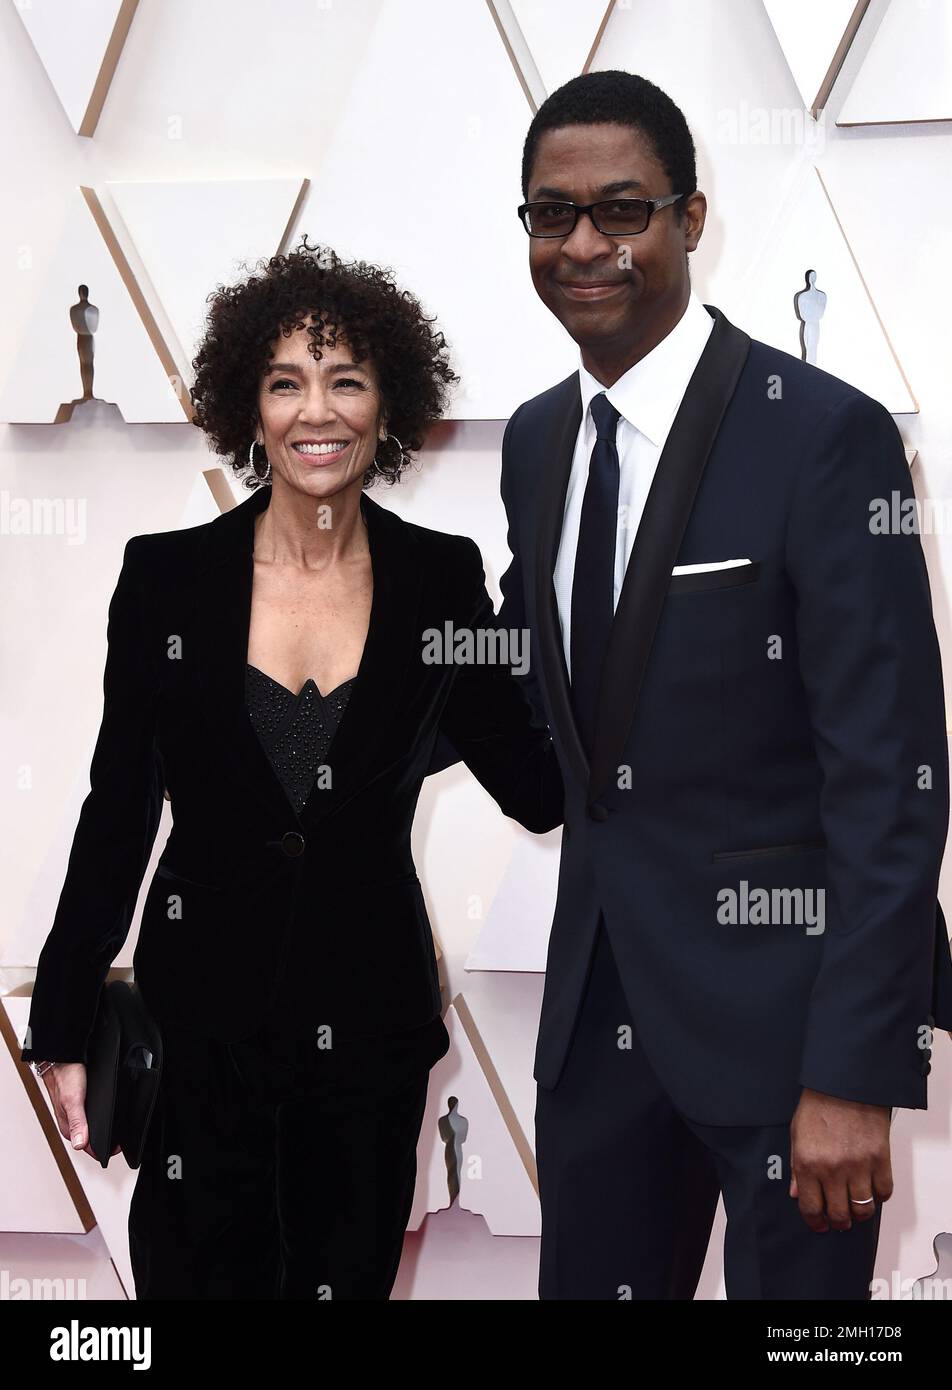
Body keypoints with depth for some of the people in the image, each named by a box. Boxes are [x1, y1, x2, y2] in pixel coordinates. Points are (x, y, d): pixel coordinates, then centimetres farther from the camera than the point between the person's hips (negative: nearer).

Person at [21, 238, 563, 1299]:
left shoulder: (440, 580, -2)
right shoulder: (167, 577, -5)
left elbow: (536, 787, 2)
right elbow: (117, 812, 0)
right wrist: (62, 1030, 0)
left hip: (370, 1024, 1)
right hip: (198, 1018, -1)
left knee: (348, 1277, 14)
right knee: (197, 1278, 8)